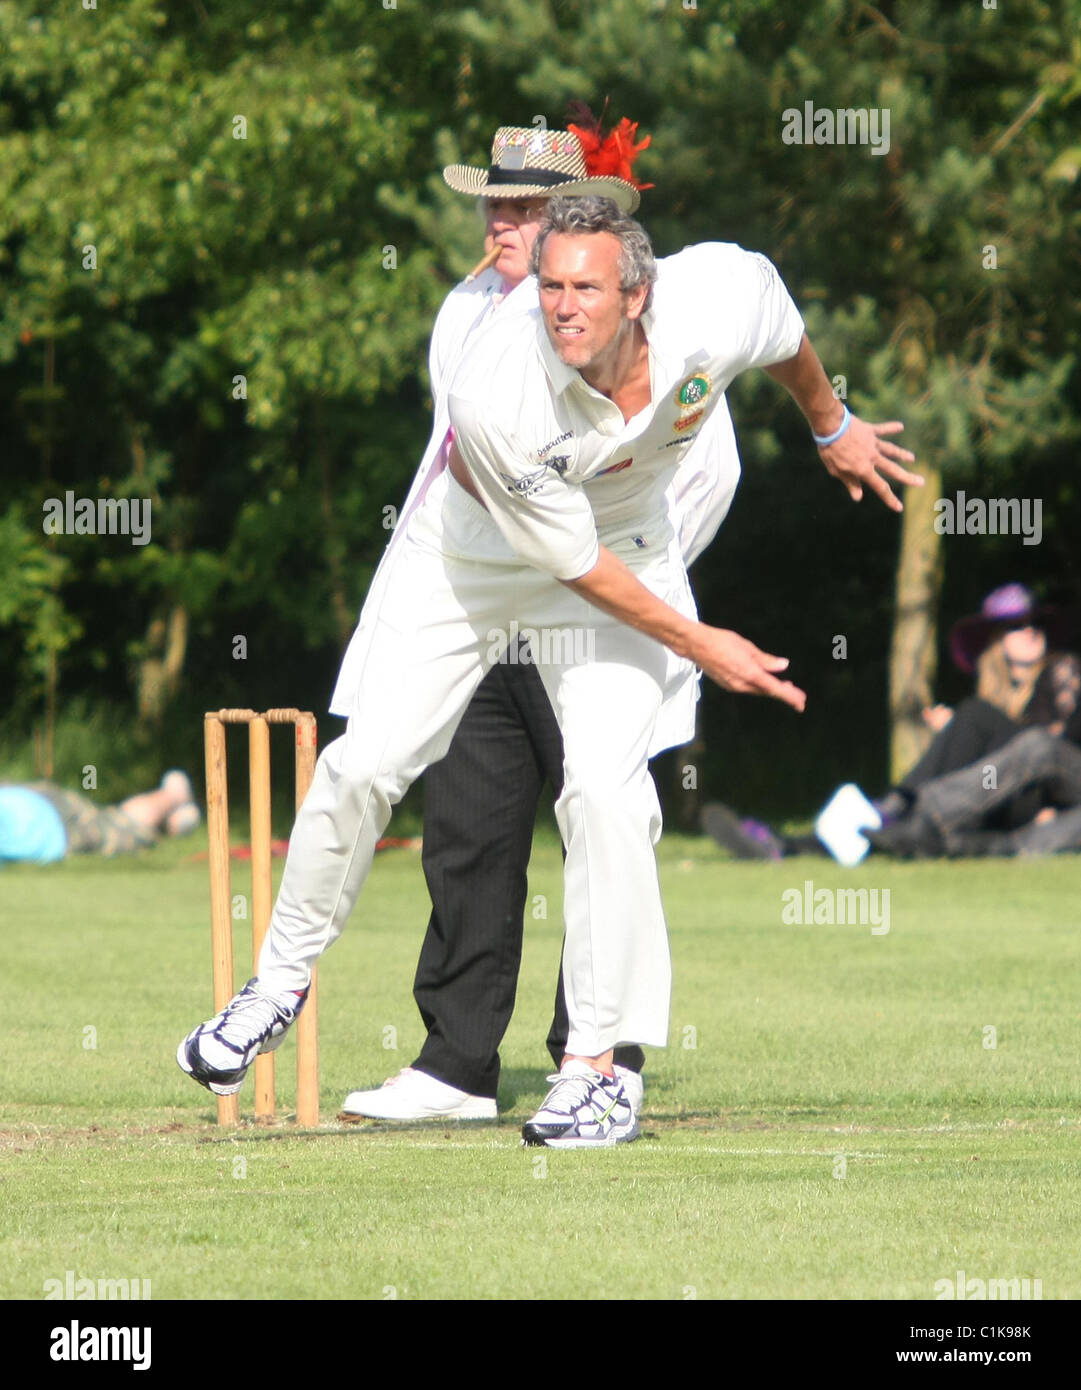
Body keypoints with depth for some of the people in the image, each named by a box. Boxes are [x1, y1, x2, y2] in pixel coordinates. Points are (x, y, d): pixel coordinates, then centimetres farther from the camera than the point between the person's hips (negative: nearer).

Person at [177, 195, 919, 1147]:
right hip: (470, 553, -1)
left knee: (604, 783, -16)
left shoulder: (720, 303, -30)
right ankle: (283, 981, 21)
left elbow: (783, 329, -1)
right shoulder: (494, 393, -37)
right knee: (365, 763, -4)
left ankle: (597, 1069, -11)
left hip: (625, 546, 1)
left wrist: (831, 427, 16)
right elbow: (571, 559, -25)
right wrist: (699, 645, -19)